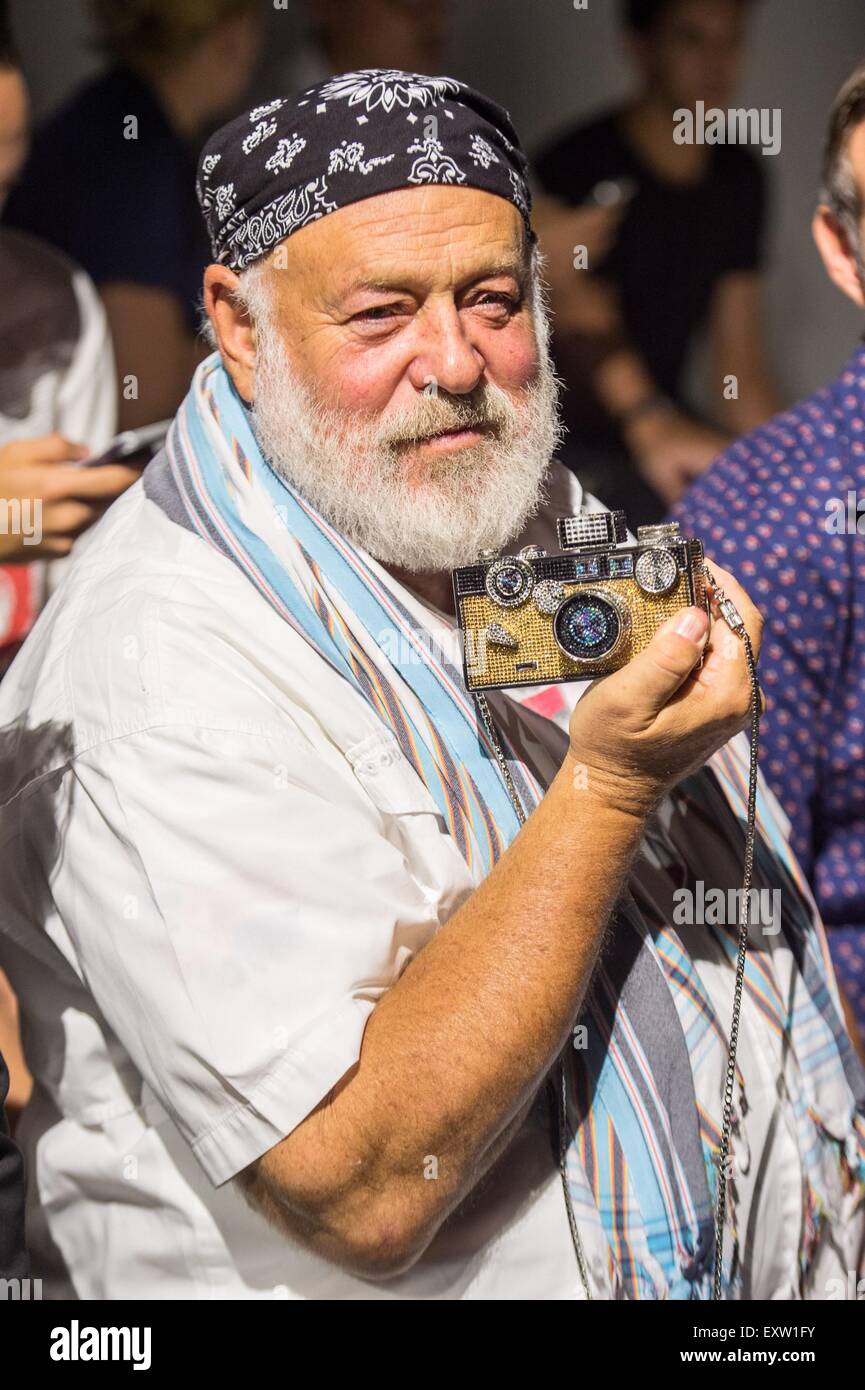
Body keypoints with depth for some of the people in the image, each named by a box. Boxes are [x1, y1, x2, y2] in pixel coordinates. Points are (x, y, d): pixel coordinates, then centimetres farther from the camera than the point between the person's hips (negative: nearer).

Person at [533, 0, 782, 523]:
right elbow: (584, 325, -27)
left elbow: (741, 362, 6)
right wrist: (656, 428, -45)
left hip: (665, 419, 6)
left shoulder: (740, 179, 8)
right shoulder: (576, 166, -13)